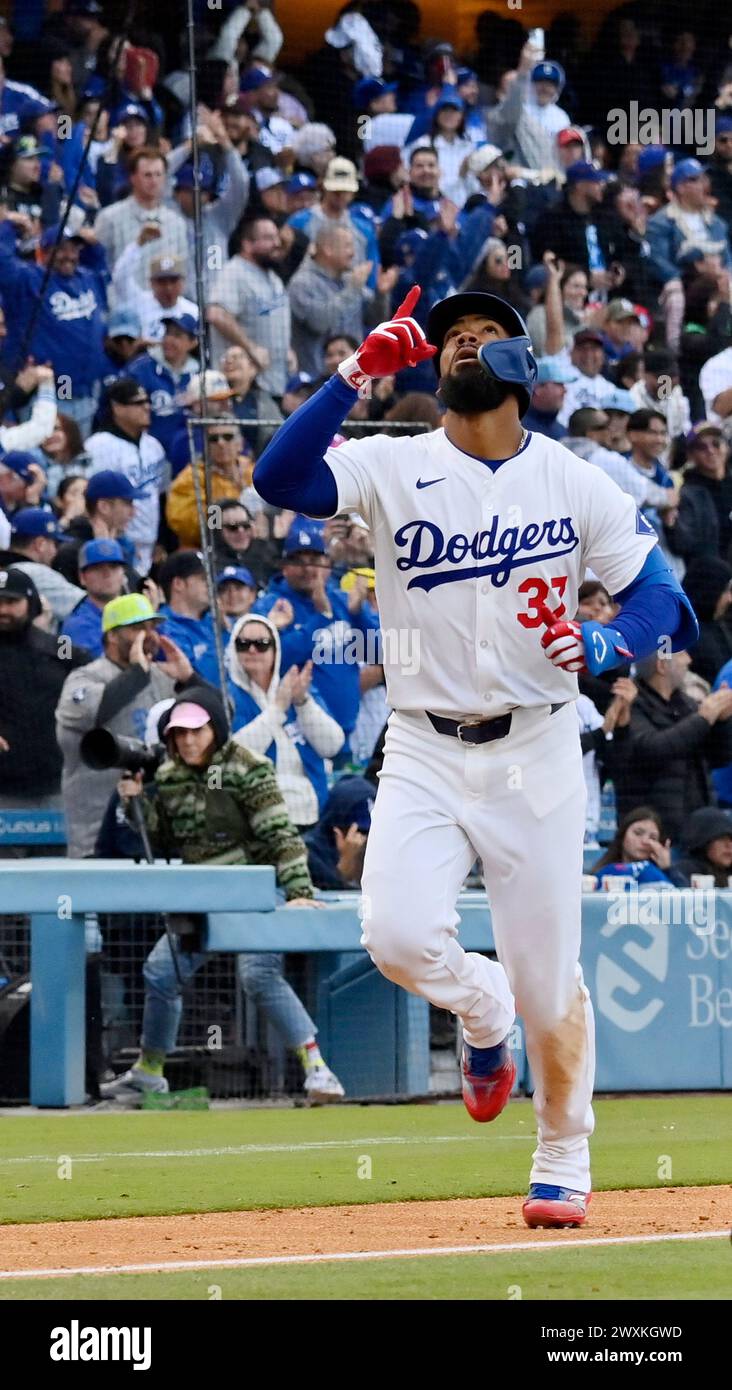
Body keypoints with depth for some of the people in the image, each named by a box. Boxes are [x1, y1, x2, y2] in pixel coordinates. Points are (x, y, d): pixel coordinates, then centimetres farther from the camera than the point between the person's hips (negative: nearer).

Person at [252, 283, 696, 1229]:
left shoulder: (575, 482, 1)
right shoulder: (393, 468, -1)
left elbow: (663, 600, -3)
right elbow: (278, 478, -18)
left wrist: (603, 644, -24)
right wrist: (358, 372, -24)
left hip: (535, 752, 0)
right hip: (424, 752, 0)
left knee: (548, 975, 1)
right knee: (398, 934, -20)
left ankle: (563, 1165, 21)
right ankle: (483, 1014, 16)